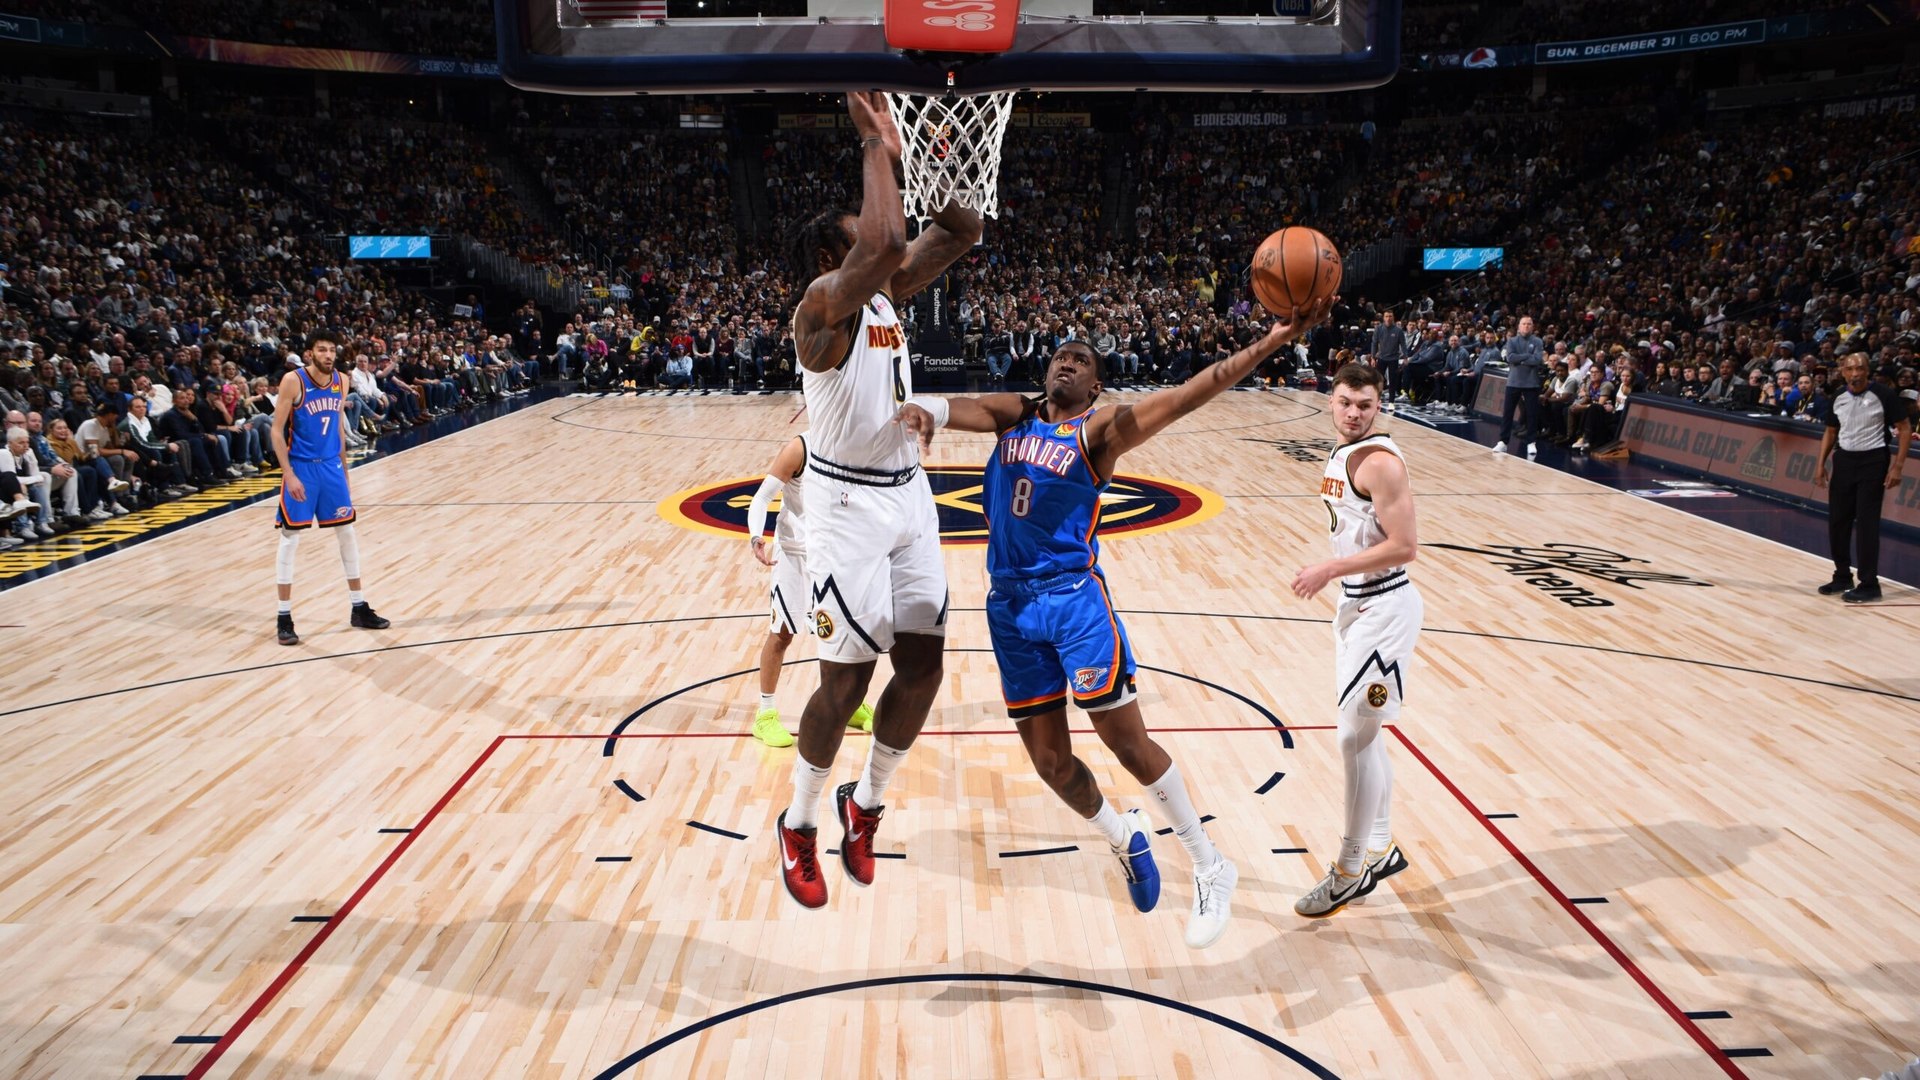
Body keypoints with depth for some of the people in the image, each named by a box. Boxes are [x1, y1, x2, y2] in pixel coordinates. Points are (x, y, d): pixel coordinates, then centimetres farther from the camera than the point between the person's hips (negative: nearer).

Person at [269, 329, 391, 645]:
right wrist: (289, 474, -20)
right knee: (290, 538, -1)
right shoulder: (293, 381, -13)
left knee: (347, 533, 9)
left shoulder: (341, 381, 4)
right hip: (300, 466, -6)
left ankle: (358, 608, 20)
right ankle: (284, 617, 7)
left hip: (330, 465, 6)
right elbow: (277, 431, -13)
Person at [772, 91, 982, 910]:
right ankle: (797, 824, 21)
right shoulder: (823, 303, -15)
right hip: (848, 504, -8)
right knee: (847, 679, -1)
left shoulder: (885, 294, 8)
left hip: (907, 497, 8)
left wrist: (910, 153, -1)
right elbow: (885, 242, -34)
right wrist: (875, 147, -21)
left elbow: (960, 232, 8)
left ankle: (864, 803, 28)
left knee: (923, 666, 7)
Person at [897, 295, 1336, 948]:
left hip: (1073, 596, -4)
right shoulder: (1014, 413, 11)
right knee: (1050, 760, 9)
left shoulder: (1101, 430, -2)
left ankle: (1211, 870, 12)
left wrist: (1272, 341, -23)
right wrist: (921, 411, -33)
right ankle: (1123, 839, 36)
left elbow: (1187, 395, -13)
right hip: (1010, 602, 5)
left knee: (1127, 740, -5)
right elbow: (963, 409, -8)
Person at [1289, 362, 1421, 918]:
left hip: (1385, 607, -10)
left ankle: (1351, 870, 7)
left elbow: (1404, 546, -23)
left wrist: (1329, 569, -21)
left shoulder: (1380, 460, -18)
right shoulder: (1339, 456, 10)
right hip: (1354, 602, 10)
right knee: (1364, 732, 16)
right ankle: (1380, 849, 30)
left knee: (1356, 735, -6)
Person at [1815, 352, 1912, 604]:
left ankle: (1869, 585, 0)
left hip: (1873, 461, -5)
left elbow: (1905, 429, -7)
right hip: (1844, 460, 5)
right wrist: (1821, 464, 8)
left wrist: (1897, 466, -13)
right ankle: (1843, 577, 23)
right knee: (1837, 521, 8)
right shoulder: (1837, 398, 4)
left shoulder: (1883, 395, -11)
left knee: (1866, 524, -7)